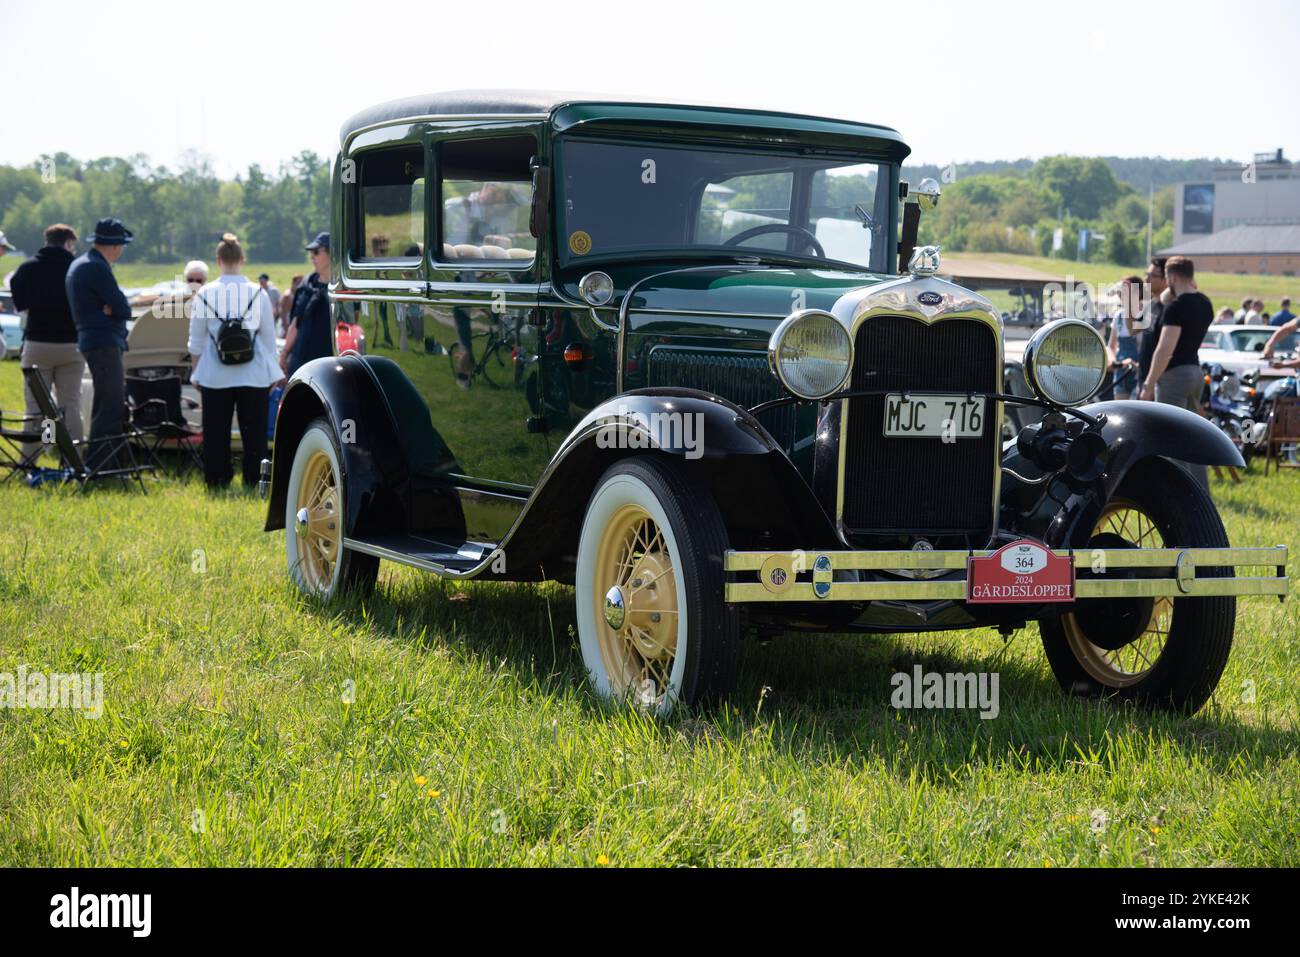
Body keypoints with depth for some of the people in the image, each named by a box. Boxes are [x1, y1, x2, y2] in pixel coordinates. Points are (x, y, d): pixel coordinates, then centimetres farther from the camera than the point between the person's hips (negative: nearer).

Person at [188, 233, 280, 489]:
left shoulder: (205, 294, -3)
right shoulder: (258, 293, -3)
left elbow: (196, 340, 3)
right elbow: (269, 337, 4)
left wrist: (196, 373, 14)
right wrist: (273, 374, 13)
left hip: (214, 375, 0)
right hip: (253, 374, 0)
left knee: (216, 431, 8)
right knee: (253, 430, 6)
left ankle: (217, 480, 12)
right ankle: (253, 480, 6)